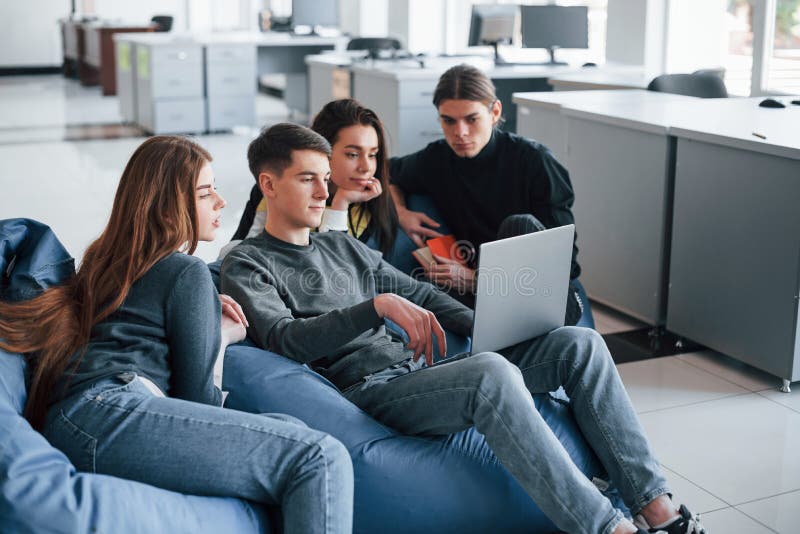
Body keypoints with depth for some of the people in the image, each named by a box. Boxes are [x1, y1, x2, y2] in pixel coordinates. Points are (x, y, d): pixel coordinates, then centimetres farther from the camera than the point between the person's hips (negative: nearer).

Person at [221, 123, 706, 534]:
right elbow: (283, 339, -16)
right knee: (493, 373, -37)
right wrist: (377, 306, -25)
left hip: (418, 368, 8)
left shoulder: (345, 248, 24)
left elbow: (421, 295, 25)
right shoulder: (248, 266, 3)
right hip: (368, 389, -7)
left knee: (580, 344, -6)